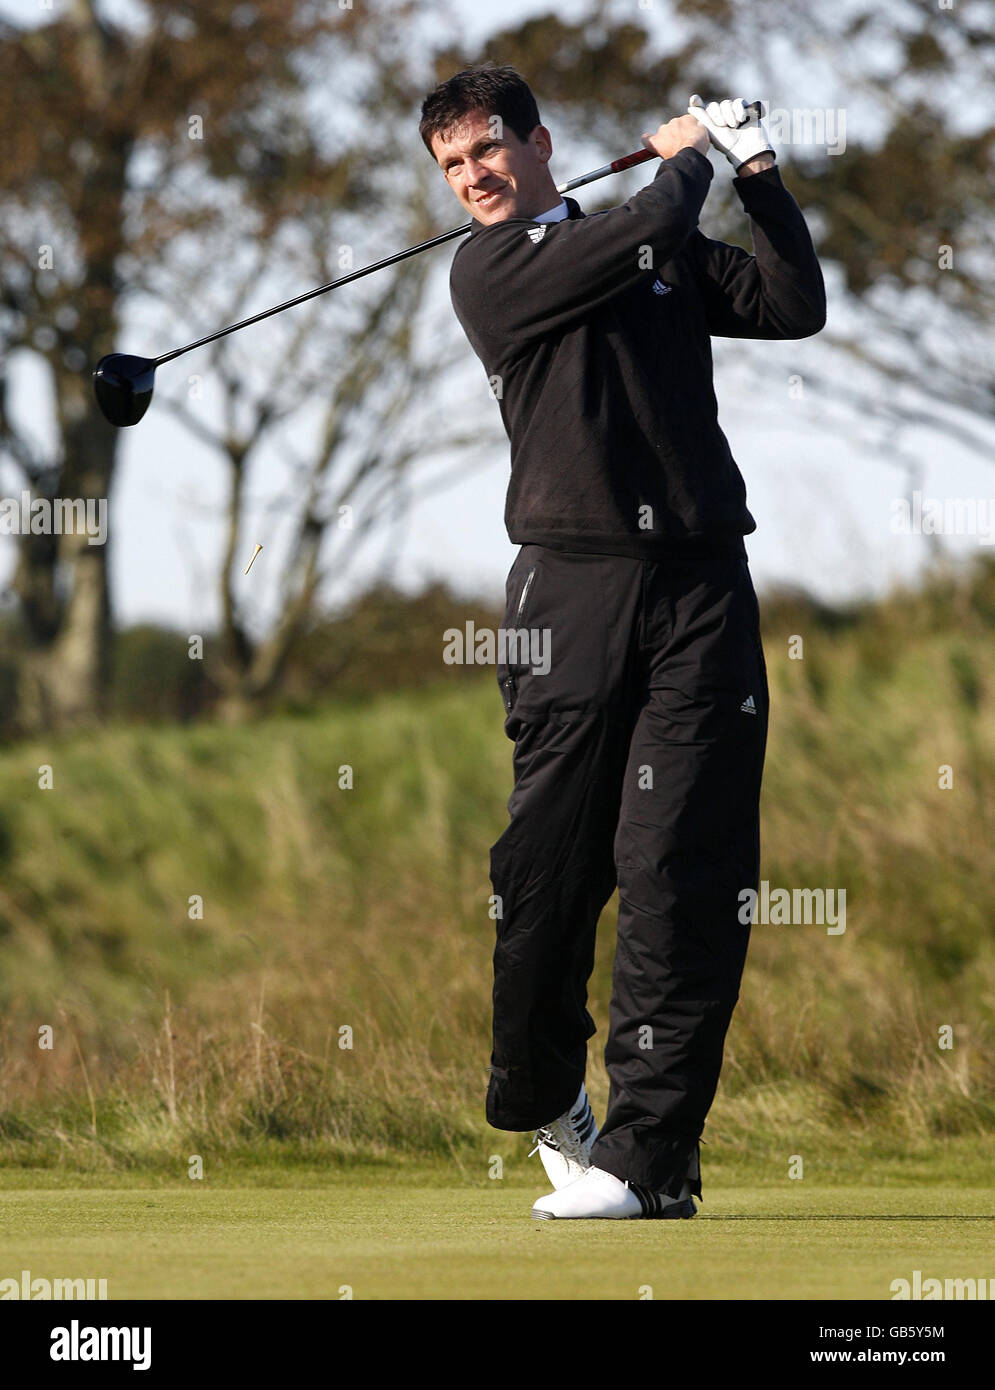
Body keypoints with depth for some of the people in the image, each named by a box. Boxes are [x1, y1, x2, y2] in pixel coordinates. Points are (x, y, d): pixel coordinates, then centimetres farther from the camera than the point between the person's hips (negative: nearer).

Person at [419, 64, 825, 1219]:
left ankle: (650, 1150, -7)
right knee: (550, 858, -3)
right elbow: (639, 236, -6)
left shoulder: (671, 256, 19)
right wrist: (686, 158, 12)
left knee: (678, 866, -7)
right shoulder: (488, 270, 5)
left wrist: (756, 173, 12)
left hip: (699, 587, 2)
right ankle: (542, 1099, 20)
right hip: (572, 585, -2)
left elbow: (795, 305, 16)